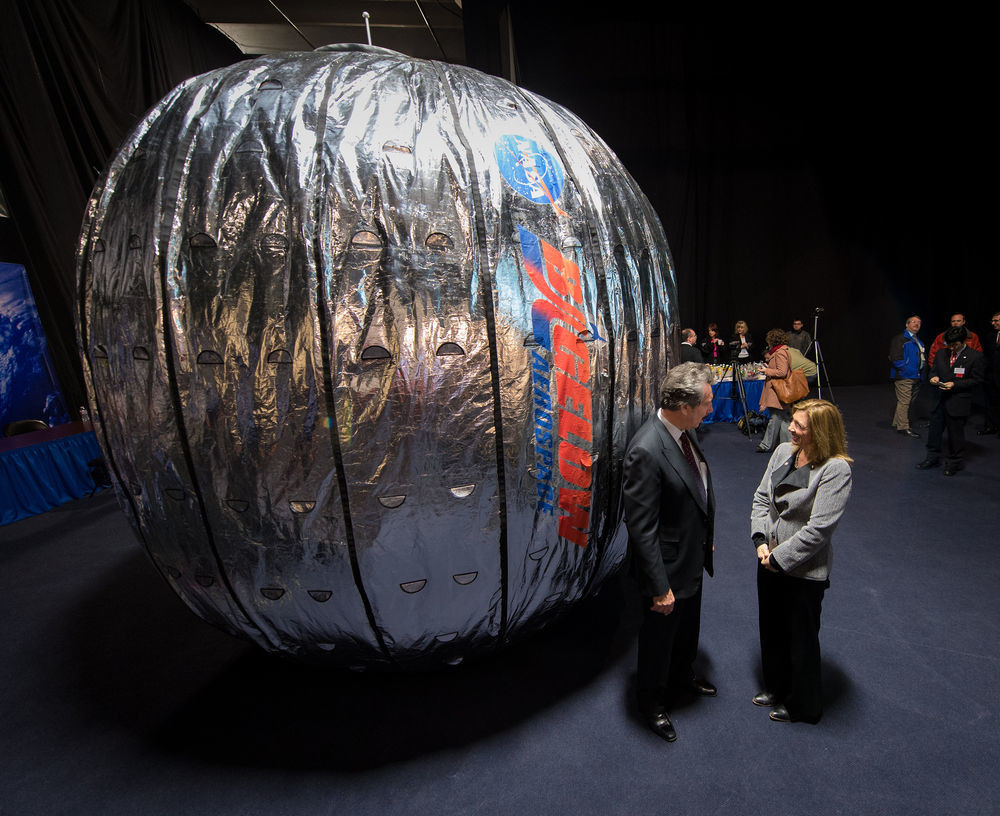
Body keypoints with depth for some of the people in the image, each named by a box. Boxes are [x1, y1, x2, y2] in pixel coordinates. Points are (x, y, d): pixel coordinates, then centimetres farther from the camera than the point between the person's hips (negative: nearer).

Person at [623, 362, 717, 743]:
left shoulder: (683, 431, -6)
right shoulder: (647, 451, -34)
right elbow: (641, 529, -29)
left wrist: (706, 540, 18)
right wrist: (660, 587, -23)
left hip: (693, 557, 8)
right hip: (669, 566, -8)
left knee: (688, 626, 31)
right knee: (660, 634, 17)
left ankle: (682, 675, 58)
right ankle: (652, 701, 44)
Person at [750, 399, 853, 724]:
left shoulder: (835, 470, -21)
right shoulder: (783, 452, -1)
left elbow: (818, 528, -22)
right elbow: (761, 497, 3)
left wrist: (779, 557, -17)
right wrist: (761, 541, -8)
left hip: (805, 570, -6)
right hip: (769, 561, 6)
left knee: (801, 638, 15)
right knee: (771, 629, 23)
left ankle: (802, 705, 39)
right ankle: (776, 688, 47)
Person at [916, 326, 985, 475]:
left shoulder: (974, 356, -6)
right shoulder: (941, 354, 6)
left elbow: (976, 379, -6)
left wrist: (955, 384, -19)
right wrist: (933, 377, -7)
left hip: (958, 402, -4)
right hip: (939, 400, 4)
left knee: (955, 432, 6)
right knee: (935, 429, 12)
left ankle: (954, 462, 21)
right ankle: (933, 458, 26)